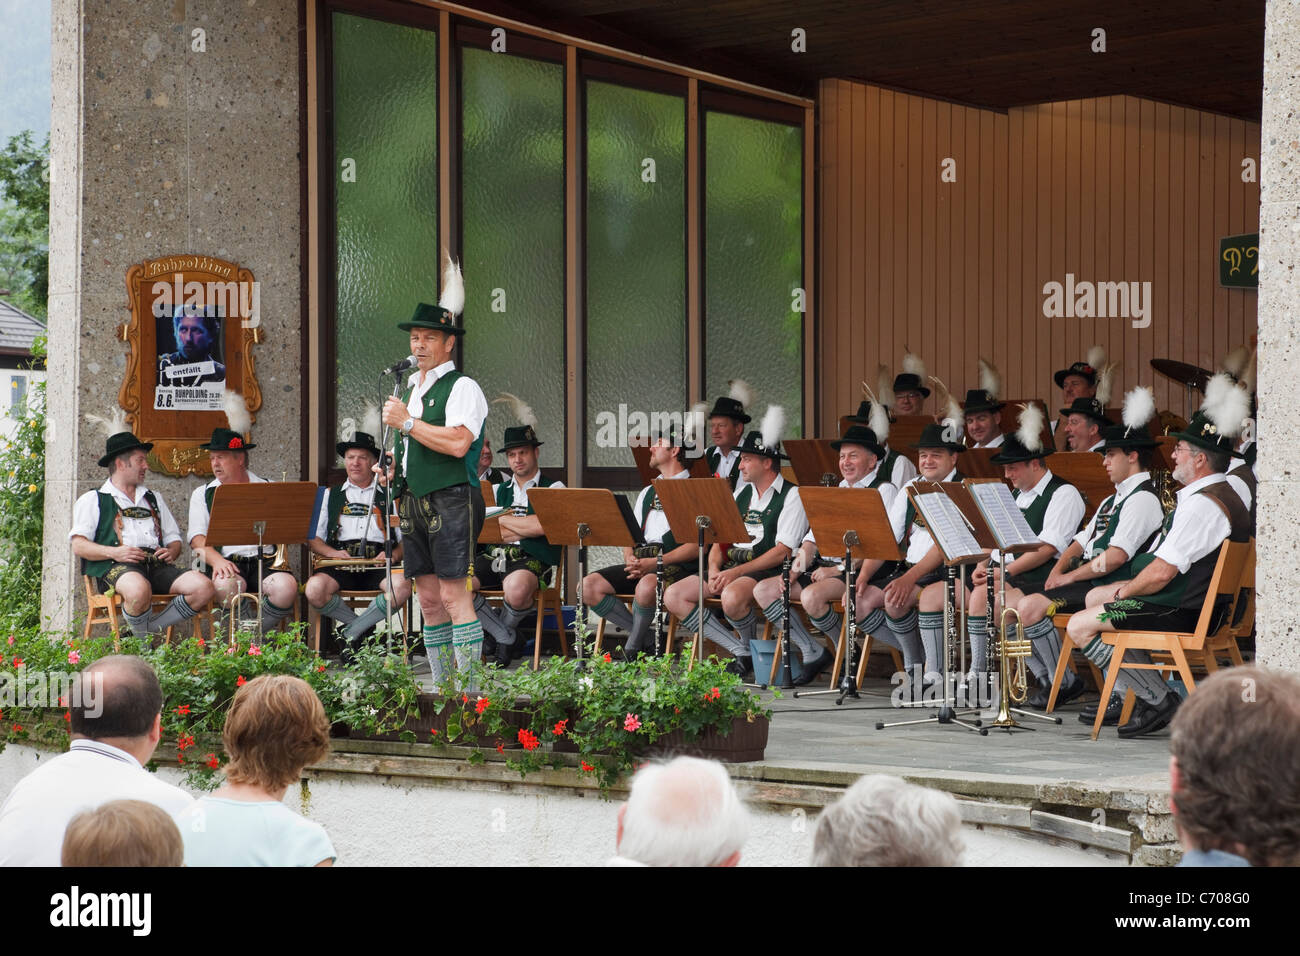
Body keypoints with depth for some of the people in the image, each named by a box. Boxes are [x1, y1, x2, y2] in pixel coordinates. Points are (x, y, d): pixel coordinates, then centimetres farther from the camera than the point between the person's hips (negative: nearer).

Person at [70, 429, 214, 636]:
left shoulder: (153, 498, 33)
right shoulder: (93, 500, 15)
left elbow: (174, 539, 29)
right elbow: (79, 546, 2)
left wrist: (171, 552, 4)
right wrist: (114, 552, -15)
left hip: (158, 564, 5)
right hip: (115, 567, -5)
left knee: (203, 587, -25)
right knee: (139, 590, -42)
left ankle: (148, 629, -16)